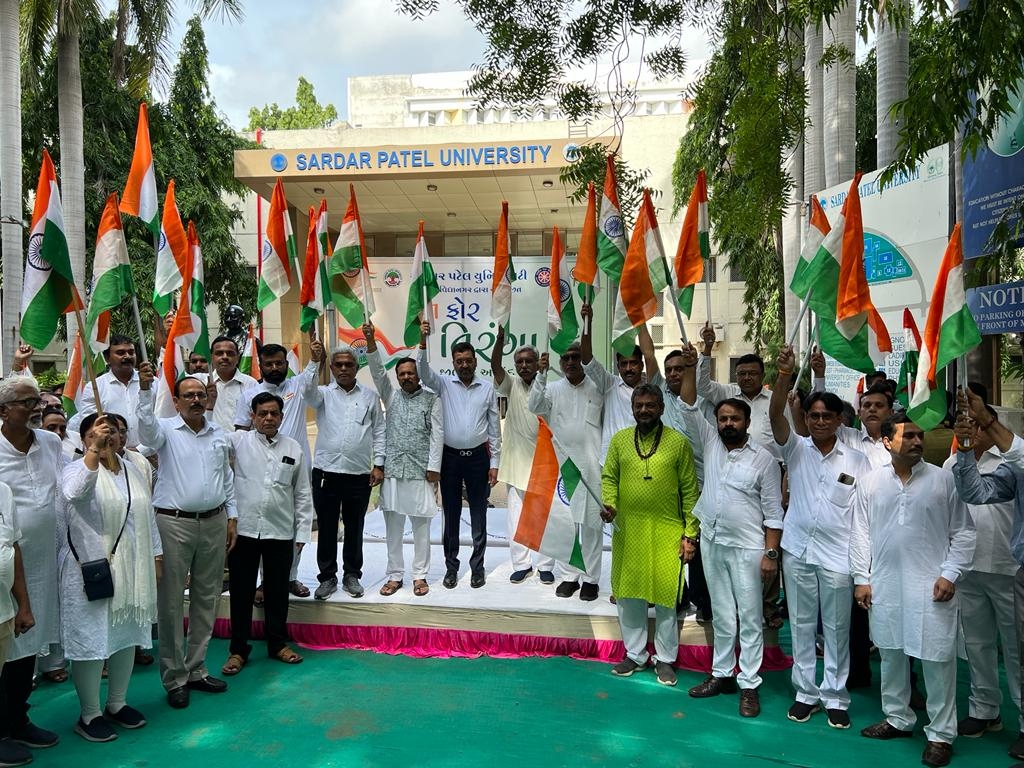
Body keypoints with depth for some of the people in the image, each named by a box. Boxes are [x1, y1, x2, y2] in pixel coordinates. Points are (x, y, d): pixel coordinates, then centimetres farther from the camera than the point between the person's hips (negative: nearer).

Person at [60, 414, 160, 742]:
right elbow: (75, 493, -35)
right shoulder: (77, 469, -10)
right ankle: (89, 715, 19)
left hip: (132, 568, 6)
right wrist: (95, 450, -43)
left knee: (127, 635, 15)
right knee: (91, 639, 3)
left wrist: (155, 556, 13)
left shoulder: (136, 470, 8)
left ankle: (117, 703, 32)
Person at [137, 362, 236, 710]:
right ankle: (174, 678, 14)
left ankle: (196, 669, 25)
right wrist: (145, 389, -41)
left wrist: (231, 518, 12)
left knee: (207, 598, 12)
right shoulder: (166, 430, -2)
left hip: (214, 522, 5)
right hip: (175, 523, -4)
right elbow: (146, 424, -26)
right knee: (172, 602, 2)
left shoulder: (219, 434, 11)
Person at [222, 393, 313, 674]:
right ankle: (238, 649, 23)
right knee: (241, 592, 9)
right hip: (243, 530, -1)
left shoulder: (294, 449, 5)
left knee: (277, 591, 12)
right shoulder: (238, 441, 1)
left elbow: (303, 495, 6)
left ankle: (278, 644, 29)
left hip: (280, 532, 1)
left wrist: (302, 533, 4)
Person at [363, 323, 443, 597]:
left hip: (421, 471, -2)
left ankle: (420, 575, 16)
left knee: (421, 526, 5)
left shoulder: (432, 399, 2)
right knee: (393, 527, 7)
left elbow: (437, 433, -2)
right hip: (393, 470, 2)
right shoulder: (391, 396, 10)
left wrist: (434, 467, -9)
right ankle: (395, 575, 18)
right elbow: (377, 371, -3)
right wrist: (370, 341, -17)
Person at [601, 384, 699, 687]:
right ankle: (635, 654, 29)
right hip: (627, 530, 3)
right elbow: (609, 477, 7)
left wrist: (690, 533, -5)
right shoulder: (619, 439, 5)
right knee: (628, 593, 11)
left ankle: (665, 659, 24)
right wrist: (609, 503, -13)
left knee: (666, 595, 6)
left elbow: (689, 491, -2)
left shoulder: (679, 443, -3)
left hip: (667, 531, -2)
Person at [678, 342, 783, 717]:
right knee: (722, 616, 15)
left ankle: (749, 685, 14)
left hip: (747, 548, -4)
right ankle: (721, 674, 27)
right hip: (712, 543, 4)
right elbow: (690, 408, -2)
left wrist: (771, 553, -12)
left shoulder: (764, 458, -8)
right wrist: (690, 367, -12)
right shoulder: (711, 442, 4)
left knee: (750, 619, 5)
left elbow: (773, 511, -7)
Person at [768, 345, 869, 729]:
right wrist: (784, 375, -33)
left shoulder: (856, 460, -1)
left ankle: (835, 697, 25)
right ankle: (806, 692, 25)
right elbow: (775, 416, -18)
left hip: (838, 556, -1)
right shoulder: (795, 449, -1)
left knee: (837, 630, 10)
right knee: (801, 626, 11)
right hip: (797, 552, 1)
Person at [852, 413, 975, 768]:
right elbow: (860, 533, 6)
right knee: (890, 656, 15)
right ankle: (898, 719, 32)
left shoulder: (943, 479, -3)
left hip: (931, 587, -3)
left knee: (937, 662, 3)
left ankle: (940, 733, 18)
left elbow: (963, 532, -1)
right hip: (884, 586, 3)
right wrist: (861, 578, 3)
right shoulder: (871, 481, 2)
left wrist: (950, 574, -9)